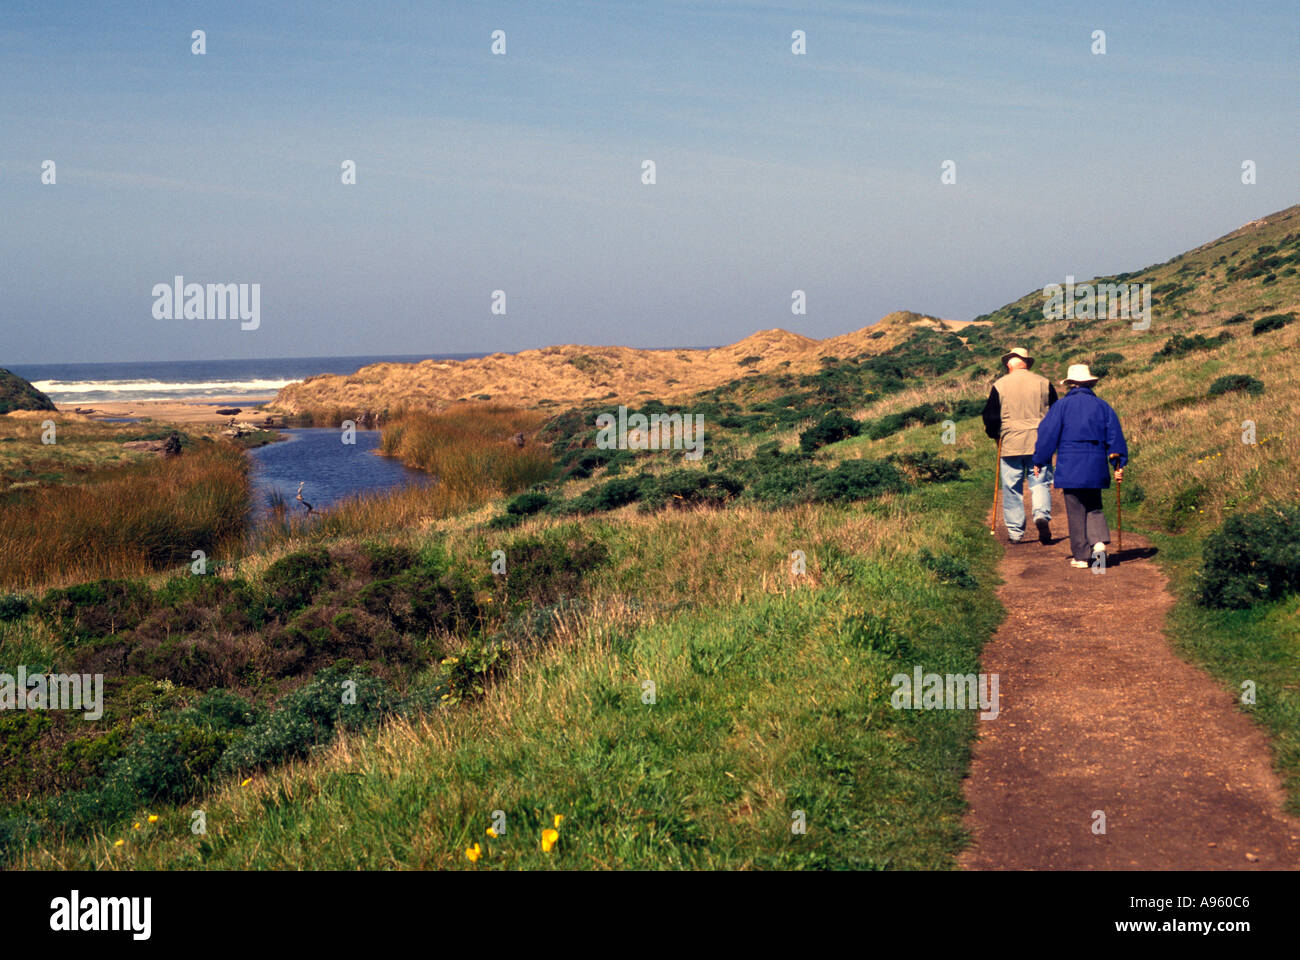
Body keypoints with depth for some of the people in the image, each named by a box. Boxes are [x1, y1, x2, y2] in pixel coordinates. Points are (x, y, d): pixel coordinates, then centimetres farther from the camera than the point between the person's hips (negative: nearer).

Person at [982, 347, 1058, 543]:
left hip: (1010, 444, -1)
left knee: (1012, 489, 5)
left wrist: (995, 435, 21)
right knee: (1040, 483, 6)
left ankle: (1015, 532, 6)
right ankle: (1042, 514, -21)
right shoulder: (1044, 383, 4)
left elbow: (990, 417, 2)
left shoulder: (999, 386, 0)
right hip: (1039, 443, 1)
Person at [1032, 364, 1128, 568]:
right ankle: (1099, 541, -9)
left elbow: (1047, 435, -2)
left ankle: (1081, 555, 2)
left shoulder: (1062, 405, -2)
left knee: (1076, 512, 1)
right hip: (1096, 468, 3)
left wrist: (1039, 462, 6)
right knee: (1094, 507, 15)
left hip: (1070, 466, -3)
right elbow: (1115, 436, 8)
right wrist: (1119, 464, 12)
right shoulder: (1102, 406, 9)